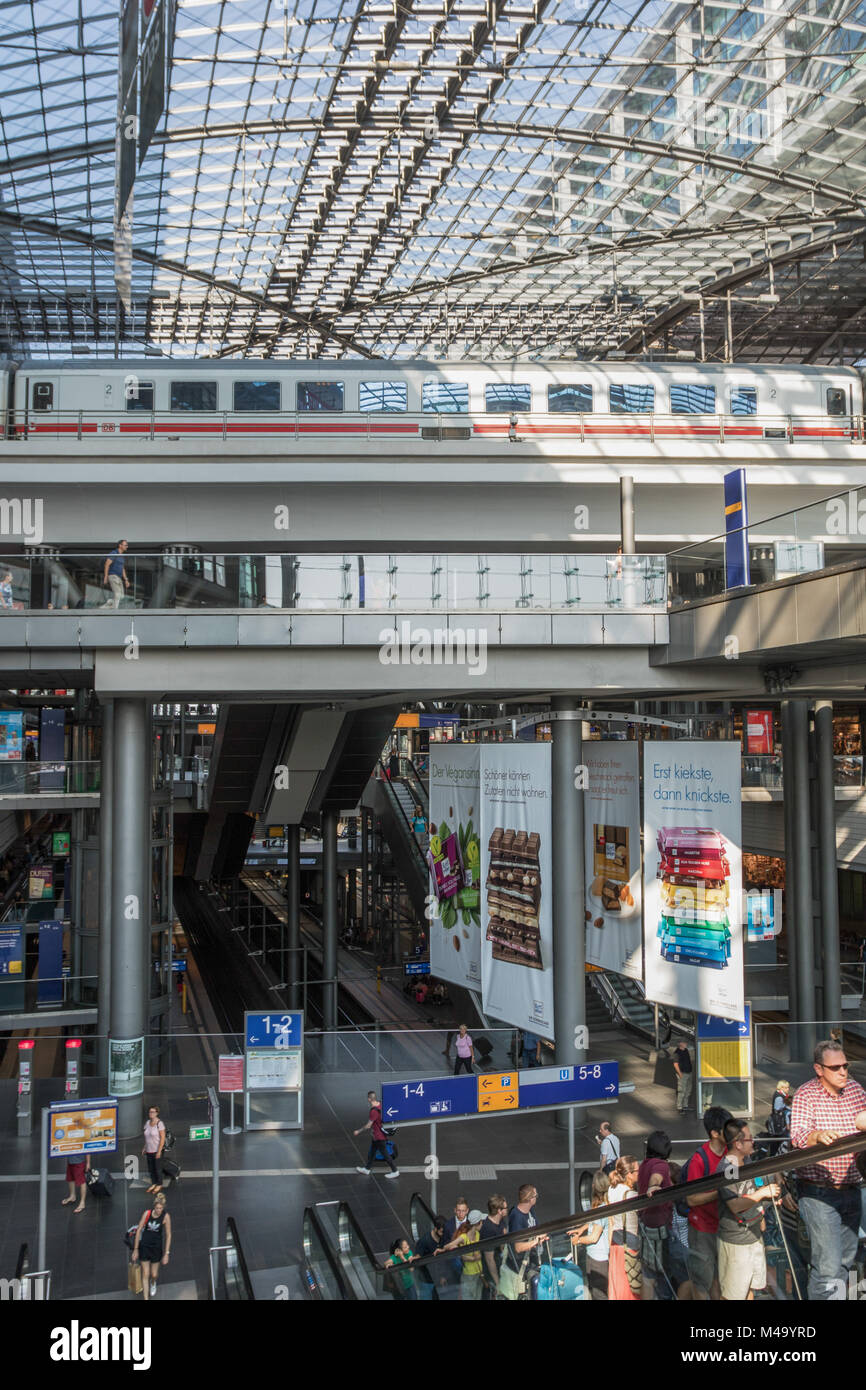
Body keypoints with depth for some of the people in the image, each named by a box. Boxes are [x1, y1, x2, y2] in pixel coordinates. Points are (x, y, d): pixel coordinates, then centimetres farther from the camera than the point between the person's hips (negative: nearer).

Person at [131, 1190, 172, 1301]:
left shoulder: (166, 1216, -17)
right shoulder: (147, 1214, -15)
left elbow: (168, 1235, -9)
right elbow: (139, 1230, -6)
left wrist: (166, 1253, -10)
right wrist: (135, 1249, -4)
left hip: (157, 1247, 0)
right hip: (144, 1246, 0)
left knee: (154, 1274, 13)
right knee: (145, 1274, 1)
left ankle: (153, 1283, 50)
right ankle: (146, 1298, 10)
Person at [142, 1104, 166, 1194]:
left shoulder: (159, 1123, -16)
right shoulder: (148, 1122, 4)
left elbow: (163, 1138, -16)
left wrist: (159, 1151, -17)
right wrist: (144, 1148, 10)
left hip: (157, 1150, -6)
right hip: (149, 1150, 6)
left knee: (157, 1168, 5)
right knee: (150, 1168, 14)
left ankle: (159, 1184, 22)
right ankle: (153, 1183, 31)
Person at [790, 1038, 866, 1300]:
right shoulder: (806, 1094, -11)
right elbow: (798, 1137, -22)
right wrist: (817, 1135, -44)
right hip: (819, 1193, -6)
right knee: (828, 1267, -11)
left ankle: (837, 1297, 32)